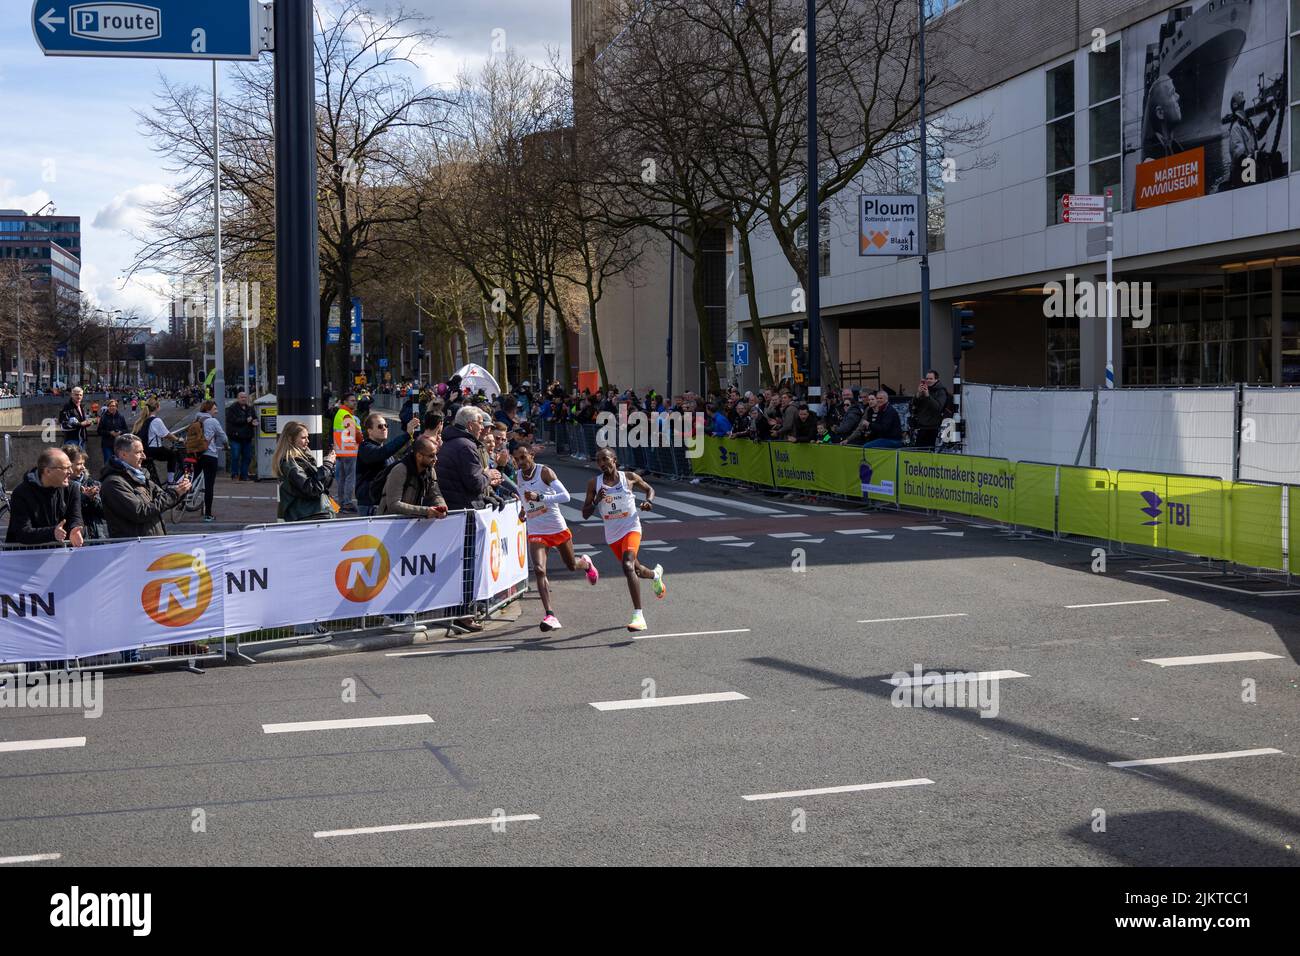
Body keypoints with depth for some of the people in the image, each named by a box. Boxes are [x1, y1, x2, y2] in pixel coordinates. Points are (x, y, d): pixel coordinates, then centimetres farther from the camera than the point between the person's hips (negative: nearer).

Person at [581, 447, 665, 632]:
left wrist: (649, 501, -7)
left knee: (628, 566, -27)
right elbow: (585, 514, 0)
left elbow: (649, 489, 15)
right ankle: (655, 574, 59)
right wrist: (596, 500, -19)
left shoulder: (630, 477, -3)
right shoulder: (594, 484, -1)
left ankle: (638, 616, -29)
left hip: (631, 528, -4)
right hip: (612, 534, 4)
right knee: (635, 569, 20)